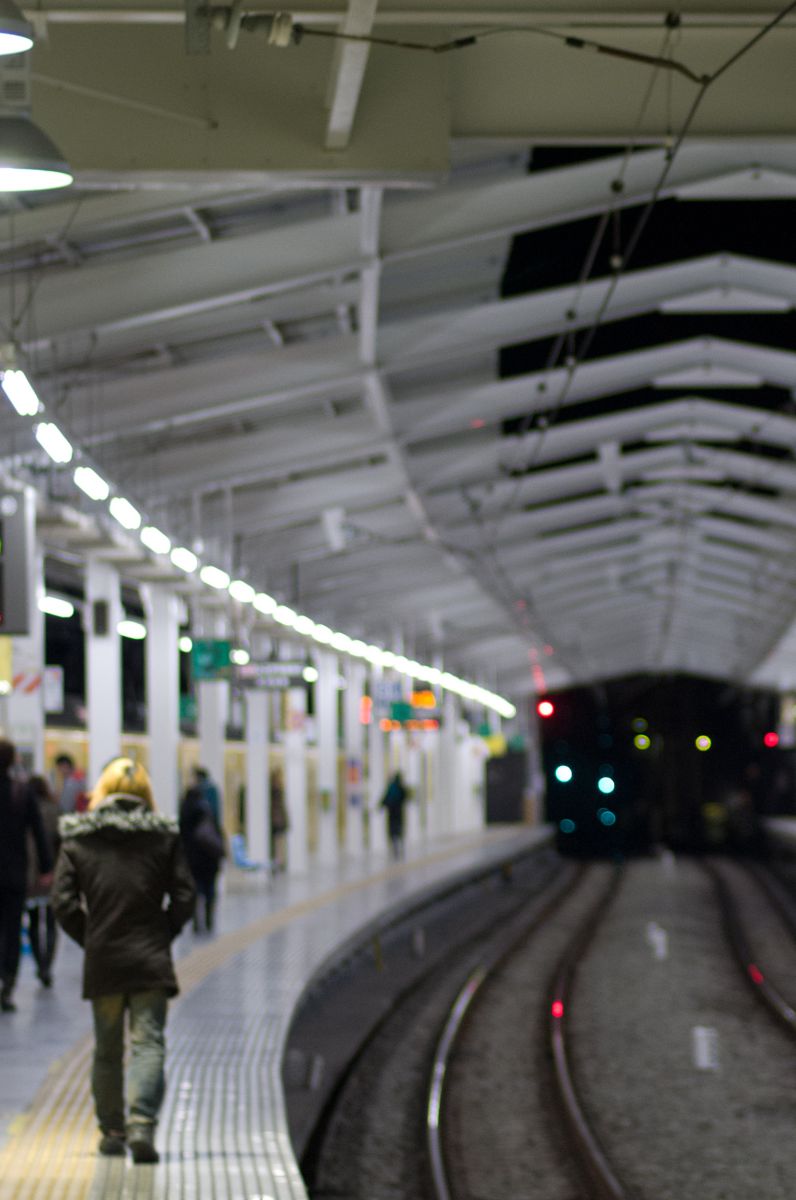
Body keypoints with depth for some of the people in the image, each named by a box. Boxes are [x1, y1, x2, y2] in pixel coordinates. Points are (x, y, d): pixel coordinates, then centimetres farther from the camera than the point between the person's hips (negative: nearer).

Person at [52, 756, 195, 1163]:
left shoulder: (77, 838, 2)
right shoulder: (164, 836, 2)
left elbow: (63, 901, -3)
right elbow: (183, 897, -1)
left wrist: (90, 939, 7)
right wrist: (162, 935, 9)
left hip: (101, 961, 1)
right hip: (151, 961, -1)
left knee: (106, 1050, 14)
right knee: (148, 1043, -4)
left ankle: (111, 1131, 21)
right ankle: (142, 1125, -21)